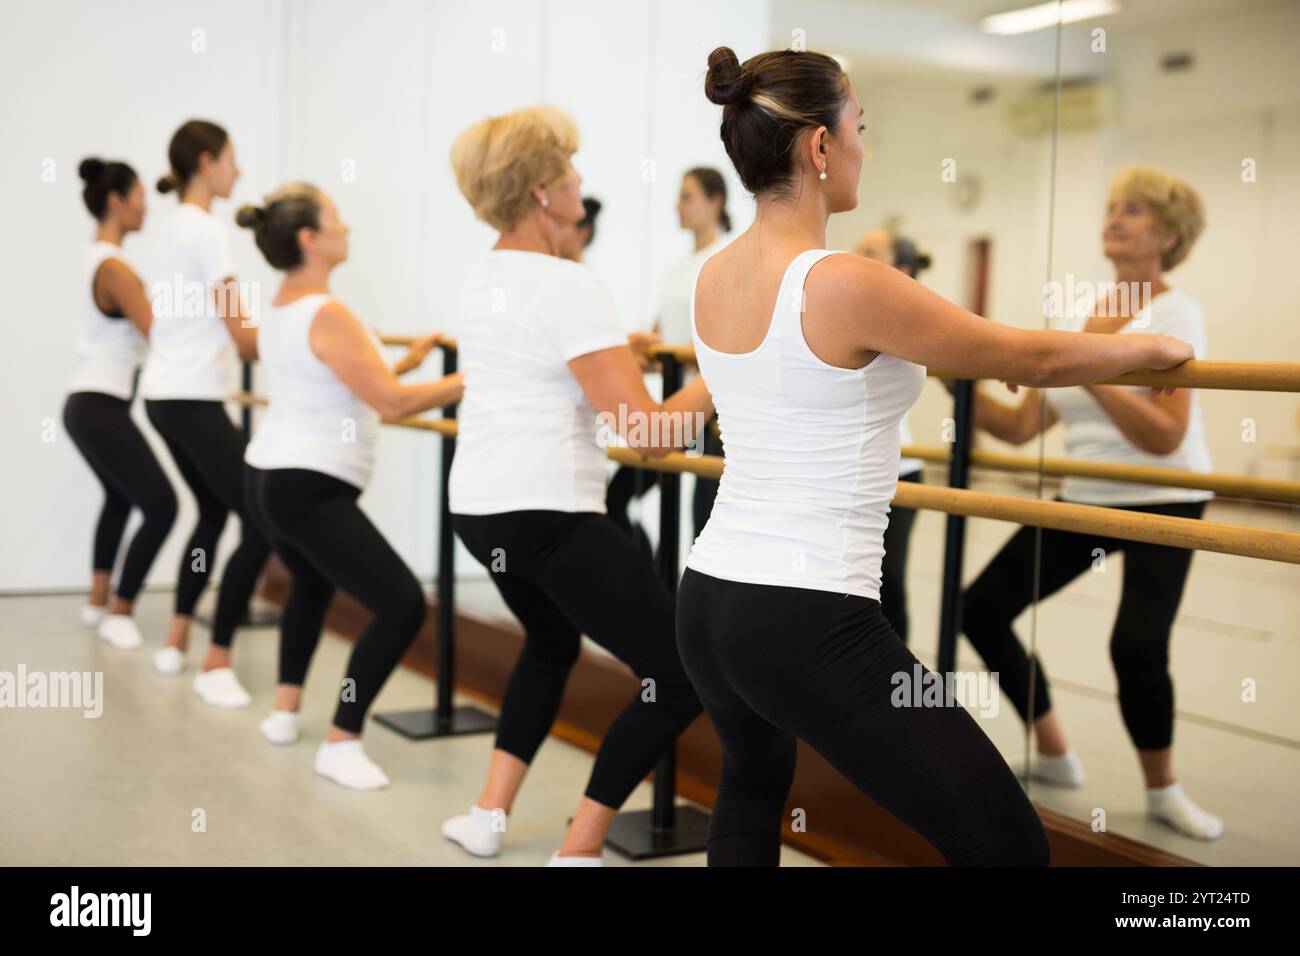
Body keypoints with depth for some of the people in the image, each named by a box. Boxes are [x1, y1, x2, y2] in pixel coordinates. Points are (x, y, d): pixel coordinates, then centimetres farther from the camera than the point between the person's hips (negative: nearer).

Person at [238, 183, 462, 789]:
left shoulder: (280, 309, 11)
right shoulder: (326, 314, -18)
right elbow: (392, 403, -23)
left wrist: (407, 362, 21)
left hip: (268, 478, 11)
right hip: (310, 492, -11)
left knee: (310, 584, 34)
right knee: (402, 606, -9)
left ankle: (285, 711, 35)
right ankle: (340, 745, -4)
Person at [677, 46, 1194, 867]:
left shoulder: (714, 279, 6)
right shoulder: (844, 285, -18)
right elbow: (1033, 360, -7)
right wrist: (1153, 348, 12)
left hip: (708, 602, 9)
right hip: (811, 624, -9)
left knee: (756, 778, 36)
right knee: (1008, 847, 1)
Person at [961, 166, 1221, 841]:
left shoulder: (1175, 314, -12)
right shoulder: (1077, 316, 6)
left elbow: (1165, 437, -24)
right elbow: (1021, 428, 2)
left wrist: (1092, 372, -31)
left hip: (1161, 504, -7)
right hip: (1084, 500, 7)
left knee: (1137, 646, -22)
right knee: (981, 609, 2)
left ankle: (1162, 790, 6)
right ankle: (1053, 754, 18)